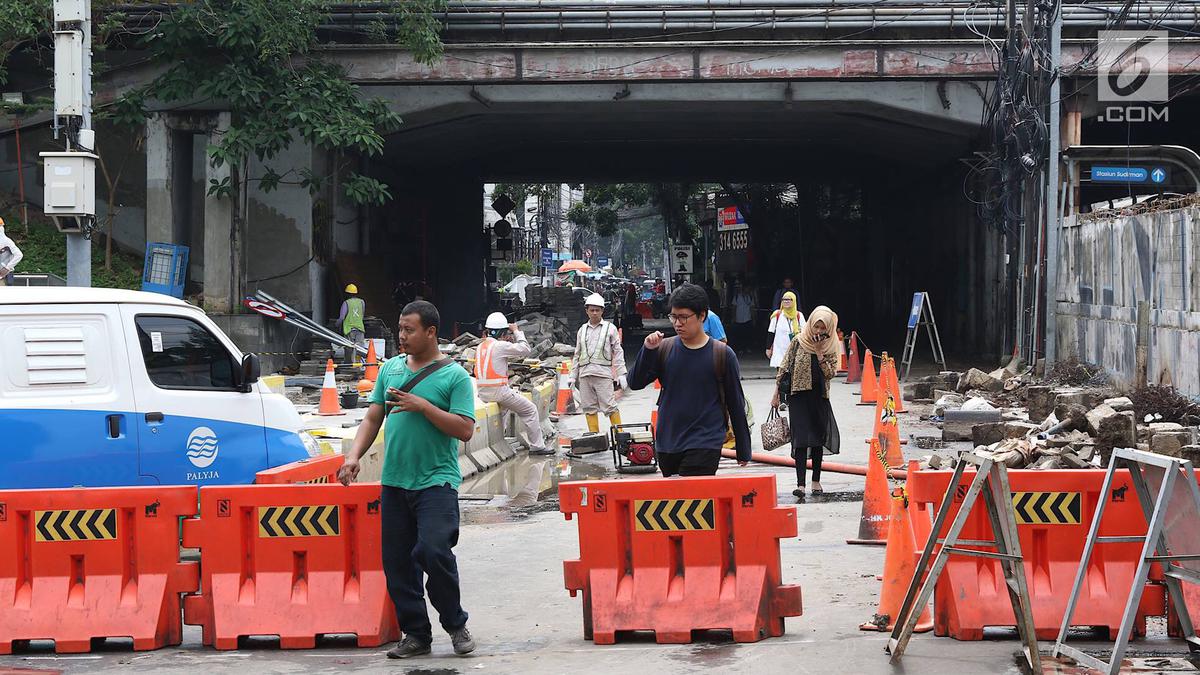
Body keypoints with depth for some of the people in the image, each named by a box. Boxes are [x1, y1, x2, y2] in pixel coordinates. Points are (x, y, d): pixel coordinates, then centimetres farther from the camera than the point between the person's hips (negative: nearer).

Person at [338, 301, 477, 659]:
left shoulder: (454, 375, -3)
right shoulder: (390, 369, 12)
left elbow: (465, 429, -11)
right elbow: (372, 418, 14)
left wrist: (423, 406, -16)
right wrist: (354, 455, -1)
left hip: (436, 479, -5)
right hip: (394, 480, 5)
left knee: (433, 551, -18)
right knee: (397, 561, 5)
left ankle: (456, 625, 1)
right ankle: (416, 634, 16)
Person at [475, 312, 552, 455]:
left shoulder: (481, 346, 11)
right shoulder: (501, 346, -13)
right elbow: (525, 350, -7)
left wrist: (509, 340, 19)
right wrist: (516, 332, 3)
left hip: (483, 393, 8)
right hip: (499, 391, -8)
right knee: (530, 410, 5)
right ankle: (537, 446, 4)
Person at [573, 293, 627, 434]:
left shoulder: (610, 328, 6)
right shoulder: (582, 330, 17)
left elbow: (618, 352, 4)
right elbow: (577, 354, 20)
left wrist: (621, 374, -3)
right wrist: (573, 376, 15)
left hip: (603, 373, -4)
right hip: (585, 374, 4)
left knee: (609, 406, -8)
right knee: (589, 407, 4)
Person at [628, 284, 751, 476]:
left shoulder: (722, 354, -3)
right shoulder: (665, 349, 4)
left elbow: (736, 404, 3)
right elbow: (635, 383, 3)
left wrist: (743, 451, 7)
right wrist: (648, 350, -13)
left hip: (705, 445, -4)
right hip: (667, 444, 4)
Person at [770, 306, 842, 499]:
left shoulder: (831, 347, 2)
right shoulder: (799, 341, -2)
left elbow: (831, 373, -6)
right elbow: (784, 367, 2)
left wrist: (819, 353, -15)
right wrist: (776, 394, 2)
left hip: (819, 397, 2)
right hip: (798, 396, -2)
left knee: (818, 439, 8)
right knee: (801, 438, -10)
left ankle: (816, 481, 19)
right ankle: (800, 483, -16)